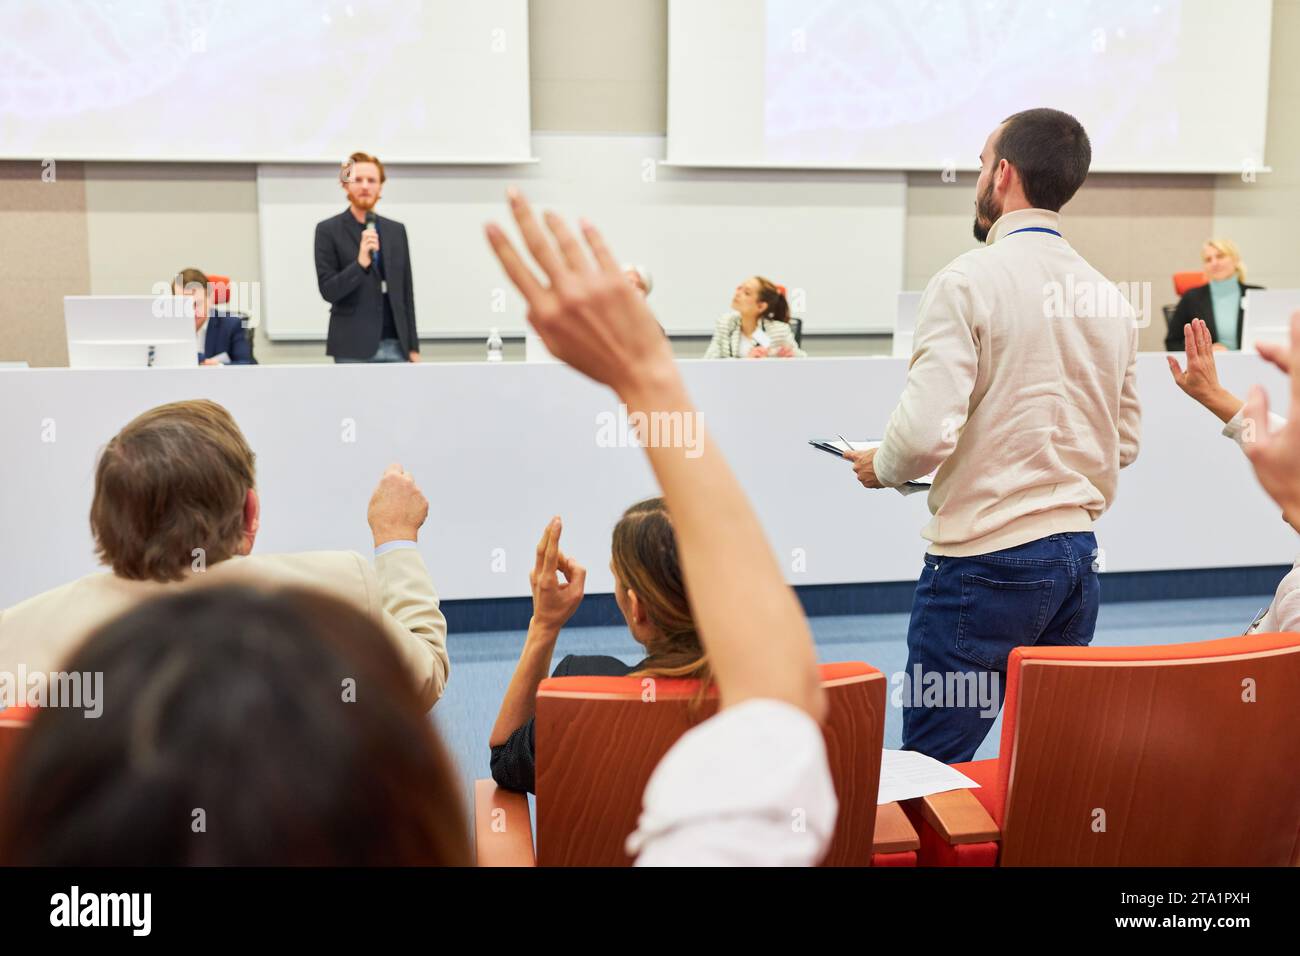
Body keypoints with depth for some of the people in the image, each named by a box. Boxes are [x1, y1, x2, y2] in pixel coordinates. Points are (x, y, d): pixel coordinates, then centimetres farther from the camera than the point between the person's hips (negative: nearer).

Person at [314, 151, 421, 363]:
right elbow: (328, 290, -8)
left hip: (395, 345, 4)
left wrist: (413, 345, 9)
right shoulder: (329, 230, -2)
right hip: (353, 347, -4)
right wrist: (360, 263, -24)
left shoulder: (396, 230, 11)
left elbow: (406, 293, 12)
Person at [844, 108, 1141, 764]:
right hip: (1079, 555, 7)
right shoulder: (1110, 298, 9)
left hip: (984, 560, -7)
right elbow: (1124, 444, 15)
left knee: (930, 765, 2)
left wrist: (880, 467, 0)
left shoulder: (968, 280, -12)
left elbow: (926, 432, -20)